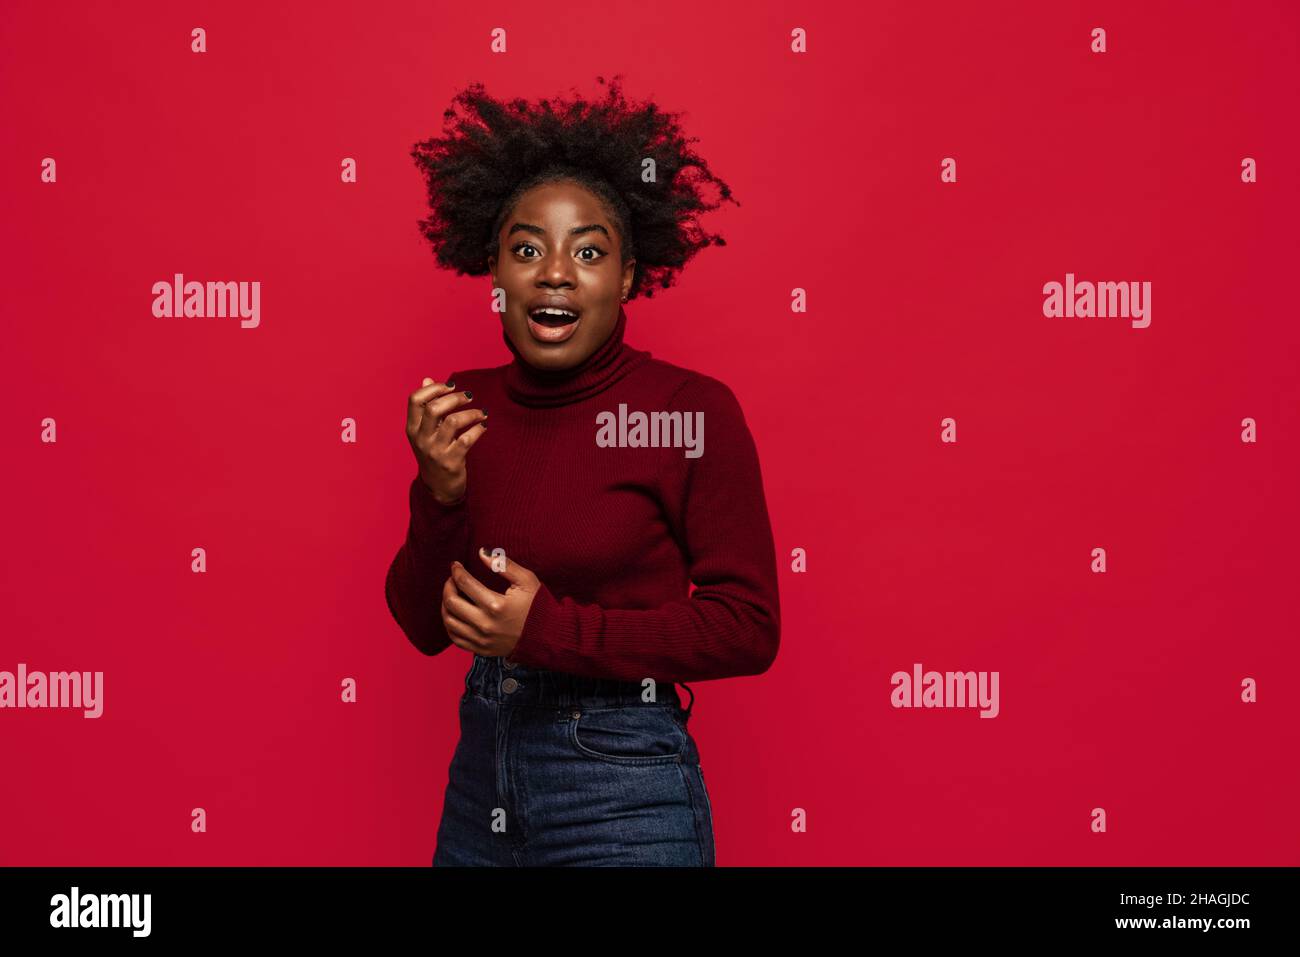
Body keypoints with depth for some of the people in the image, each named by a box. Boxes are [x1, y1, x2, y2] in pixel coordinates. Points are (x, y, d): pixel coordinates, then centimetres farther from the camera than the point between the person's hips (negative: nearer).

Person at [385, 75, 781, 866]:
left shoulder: (692, 411, -14)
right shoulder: (466, 407, 0)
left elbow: (749, 629, -13)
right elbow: (425, 626, 3)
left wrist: (552, 629, -20)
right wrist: (440, 496, -15)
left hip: (623, 793, -5)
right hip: (481, 768, 5)